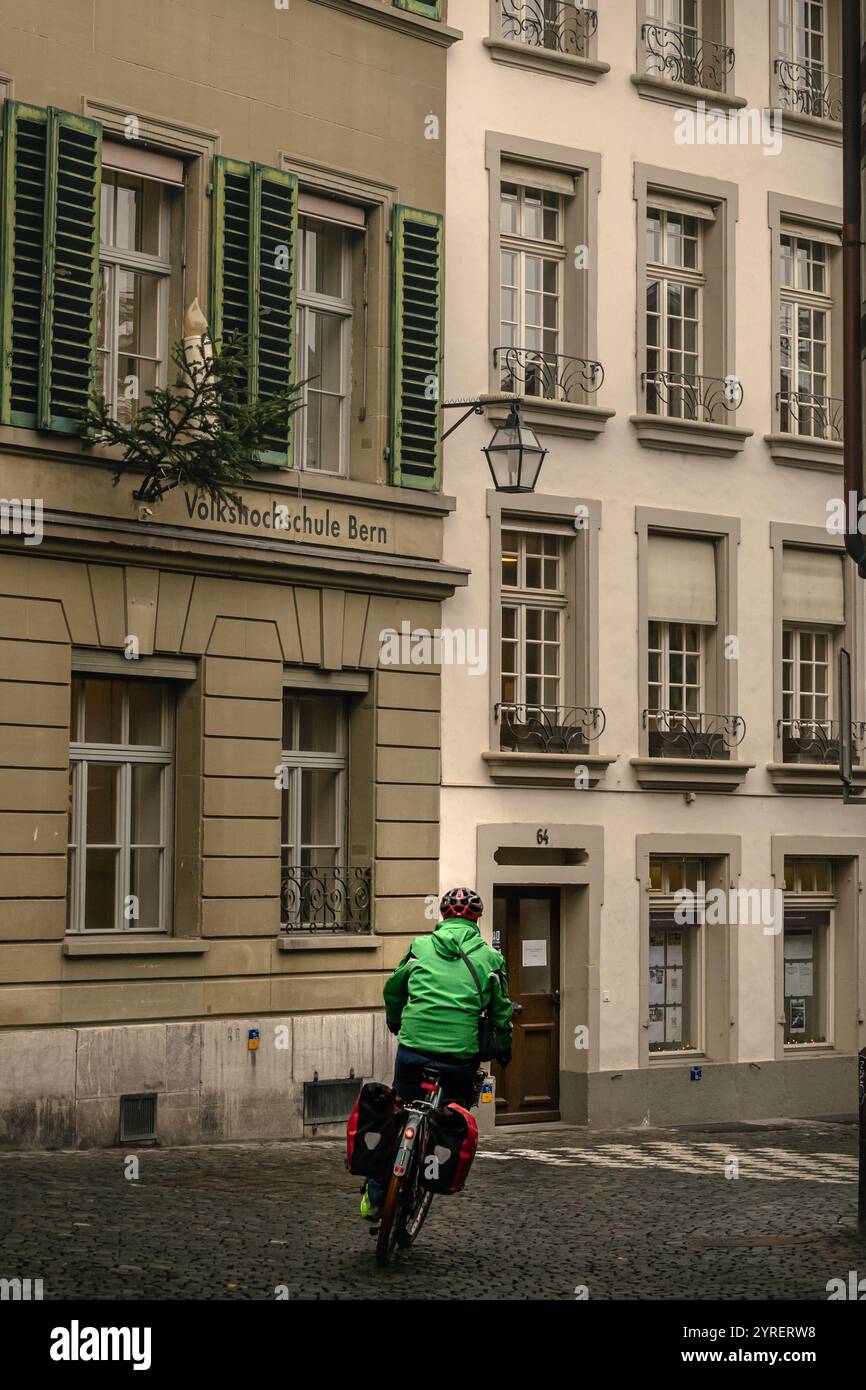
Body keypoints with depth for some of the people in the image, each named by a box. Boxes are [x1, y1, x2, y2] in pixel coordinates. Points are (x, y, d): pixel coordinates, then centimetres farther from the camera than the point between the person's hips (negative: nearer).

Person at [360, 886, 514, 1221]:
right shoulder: (489, 958, 8)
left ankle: (375, 1197, 16)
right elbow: (501, 1011, 13)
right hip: (461, 1056, -1)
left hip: (413, 1048, 1)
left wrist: (395, 1023, 40)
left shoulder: (420, 947, 10)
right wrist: (504, 1050, 29)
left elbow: (392, 989, 21)